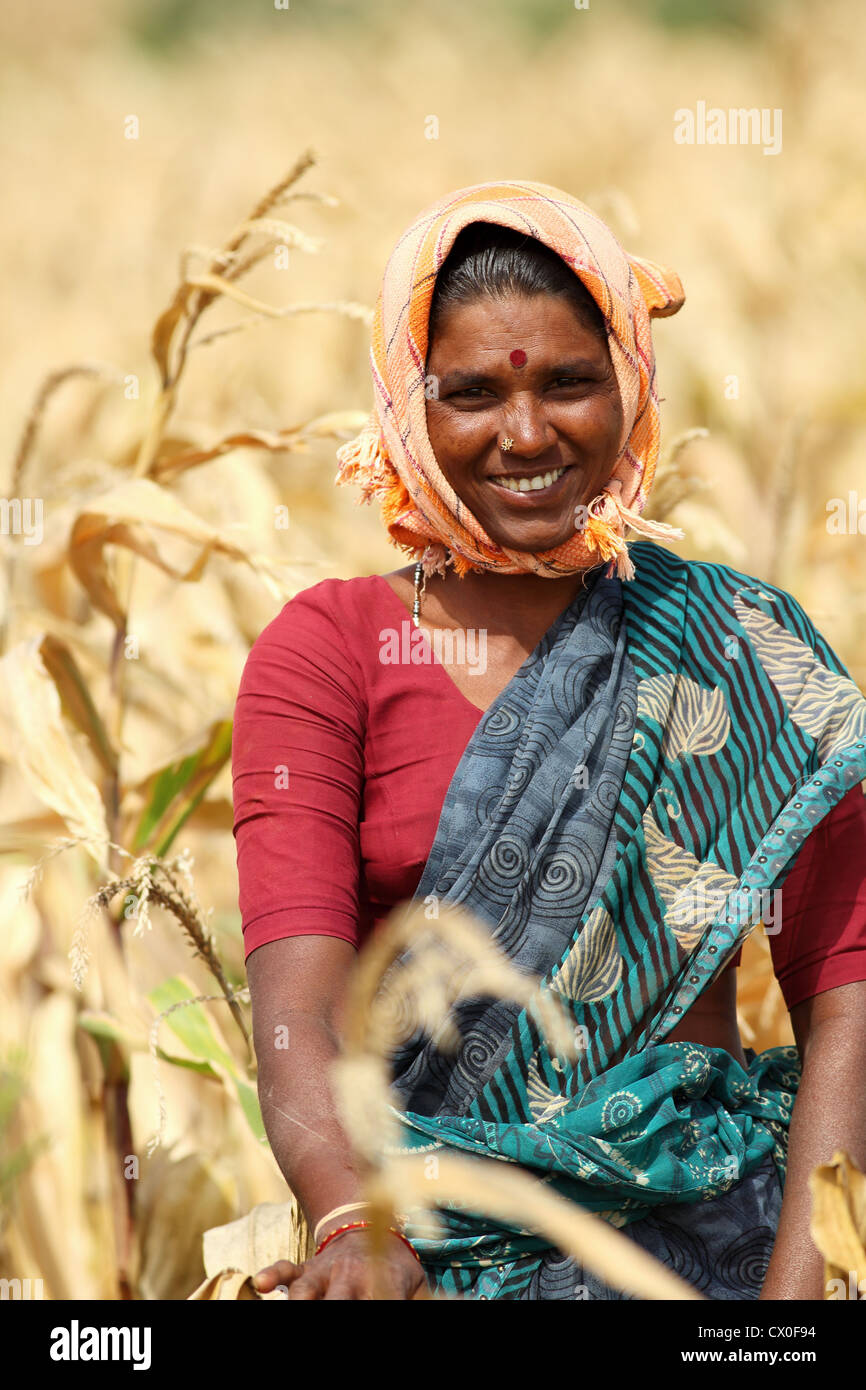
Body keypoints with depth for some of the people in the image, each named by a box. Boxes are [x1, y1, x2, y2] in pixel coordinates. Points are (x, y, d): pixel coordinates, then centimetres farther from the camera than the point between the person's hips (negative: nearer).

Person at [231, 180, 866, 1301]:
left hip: (704, 1233, 0)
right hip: (424, 1242, 0)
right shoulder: (324, 650, 4)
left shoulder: (744, 648, 7)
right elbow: (297, 1001, -9)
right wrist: (351, 1225, -27)